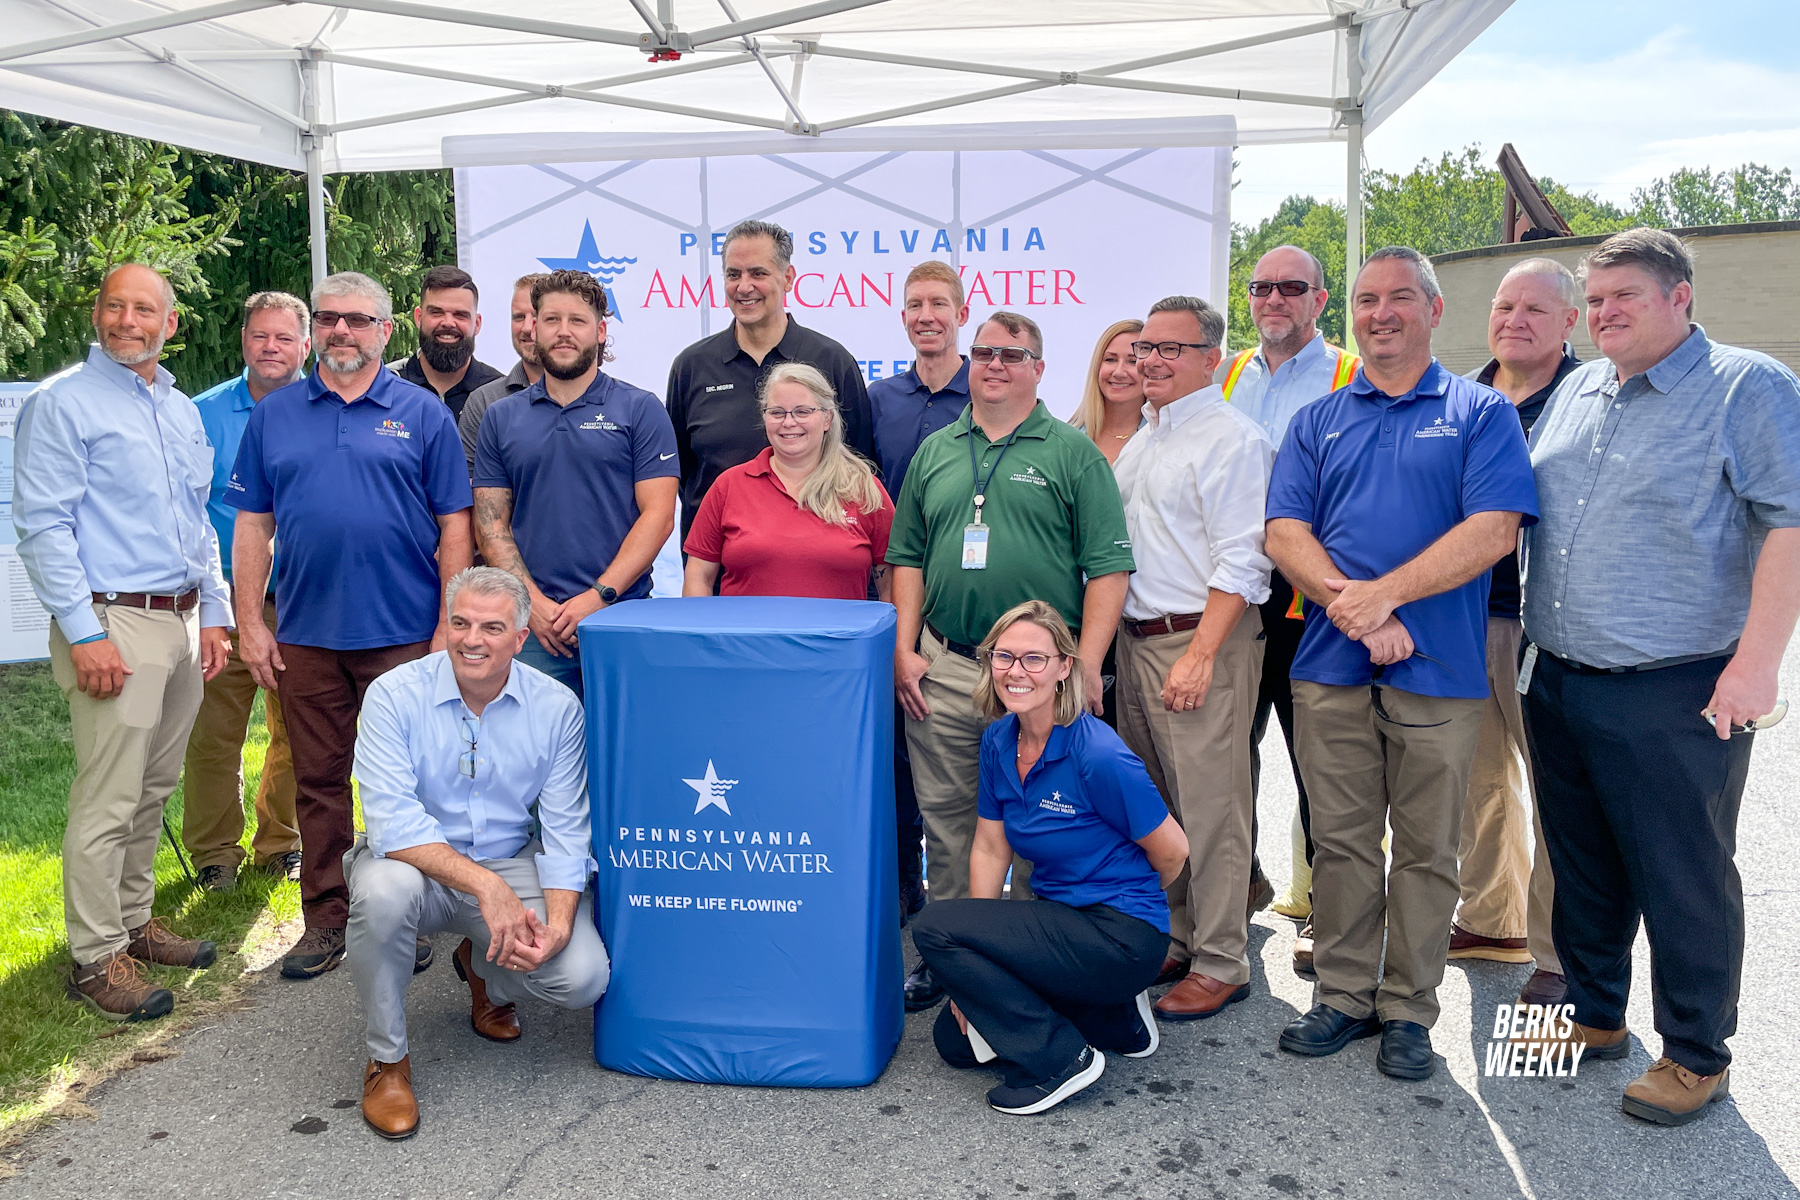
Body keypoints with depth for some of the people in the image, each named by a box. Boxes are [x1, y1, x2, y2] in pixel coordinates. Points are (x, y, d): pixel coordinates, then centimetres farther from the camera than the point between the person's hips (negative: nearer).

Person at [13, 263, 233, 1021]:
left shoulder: (182, 411, 16)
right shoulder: (62, 403, -6)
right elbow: (42, 527, -11)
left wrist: (213, 614, 15)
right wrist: (83, 634, -17)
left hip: (182, 623, 7)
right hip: (113, 622, -7)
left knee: (154, 789, 14)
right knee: (109, 801, -6)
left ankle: (133, 921, 26)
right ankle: (96, 957, 4)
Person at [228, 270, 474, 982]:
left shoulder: (423, 414, 3)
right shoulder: (274, 415, 10)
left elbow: (454, 527, 1)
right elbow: (252, 525, 10)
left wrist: (450, 627, -5)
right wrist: (249, 622, 3)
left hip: (404, 633, -2)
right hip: (305, 636, 3)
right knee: (318, 782, 9)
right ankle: (325, 919, 21)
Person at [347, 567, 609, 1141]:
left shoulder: (557, 707, -7)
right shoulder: (395, 695, -13)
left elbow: (566, 833, -7)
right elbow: (392, 821, -24)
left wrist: (557, 927, -24)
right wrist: (486, 886, -35)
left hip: (514, 865, 2)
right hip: (417, 862, -2)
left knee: (583, 977, -20)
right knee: (384, 888, -37)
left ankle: (485, 969, 18)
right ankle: (387, 1058, -10)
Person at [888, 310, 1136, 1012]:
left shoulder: (1073, 453, 1)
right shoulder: (935, 452, 13)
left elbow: (1108, 566, -4)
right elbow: (907, 558, 16)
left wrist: (1086, 666, -11)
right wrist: (905, 650, 6)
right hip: (942, 671, 4)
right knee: (945, 822, 11)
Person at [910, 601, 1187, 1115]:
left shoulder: (1098, 755, -23)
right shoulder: (998, 741, 0)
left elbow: (1171, 852, -13)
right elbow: (989, 849, 4)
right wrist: (974, 974, 0)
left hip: (1121, 938, -8)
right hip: (1061, 918, 8)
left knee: (935, 926, -18)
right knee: (955, 1038, 9)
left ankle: (1060, 1058, -7)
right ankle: (1113, 1017, 16)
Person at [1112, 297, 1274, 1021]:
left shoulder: (1231, 438, -10)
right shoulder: (1140, 439, 17)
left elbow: (1240, 562, -17)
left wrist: (1199, 655, -22)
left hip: (1204, 640, -9)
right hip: (1135, 637, 9)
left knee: (1210, 806, -4)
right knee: (1152, 802, 14)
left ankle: (1220, 963, 7)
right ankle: (1171, 940, 27)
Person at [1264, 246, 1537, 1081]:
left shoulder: (1480, 414, 4)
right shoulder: (1317, 422, 13)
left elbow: (1494, 529, -9)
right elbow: (1285, 532, 2)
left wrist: (1382, 594, -16)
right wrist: (1346, 603, -15)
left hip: (1438, 669, -2)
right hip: (1330, 666, 3)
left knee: (1426, 849, 6)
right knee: (1340, 842, 9)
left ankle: (1408, 1012, 19)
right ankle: (1343, 996, 22)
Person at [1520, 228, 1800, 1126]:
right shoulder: (1575, 392, 14)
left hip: (1673, 696, -6)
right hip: (1555, 682, 7)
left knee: (1683, 881, 4)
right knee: (1582, 868, 17)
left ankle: (1697, 1056, 21)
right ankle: (1595, 1015, 34)